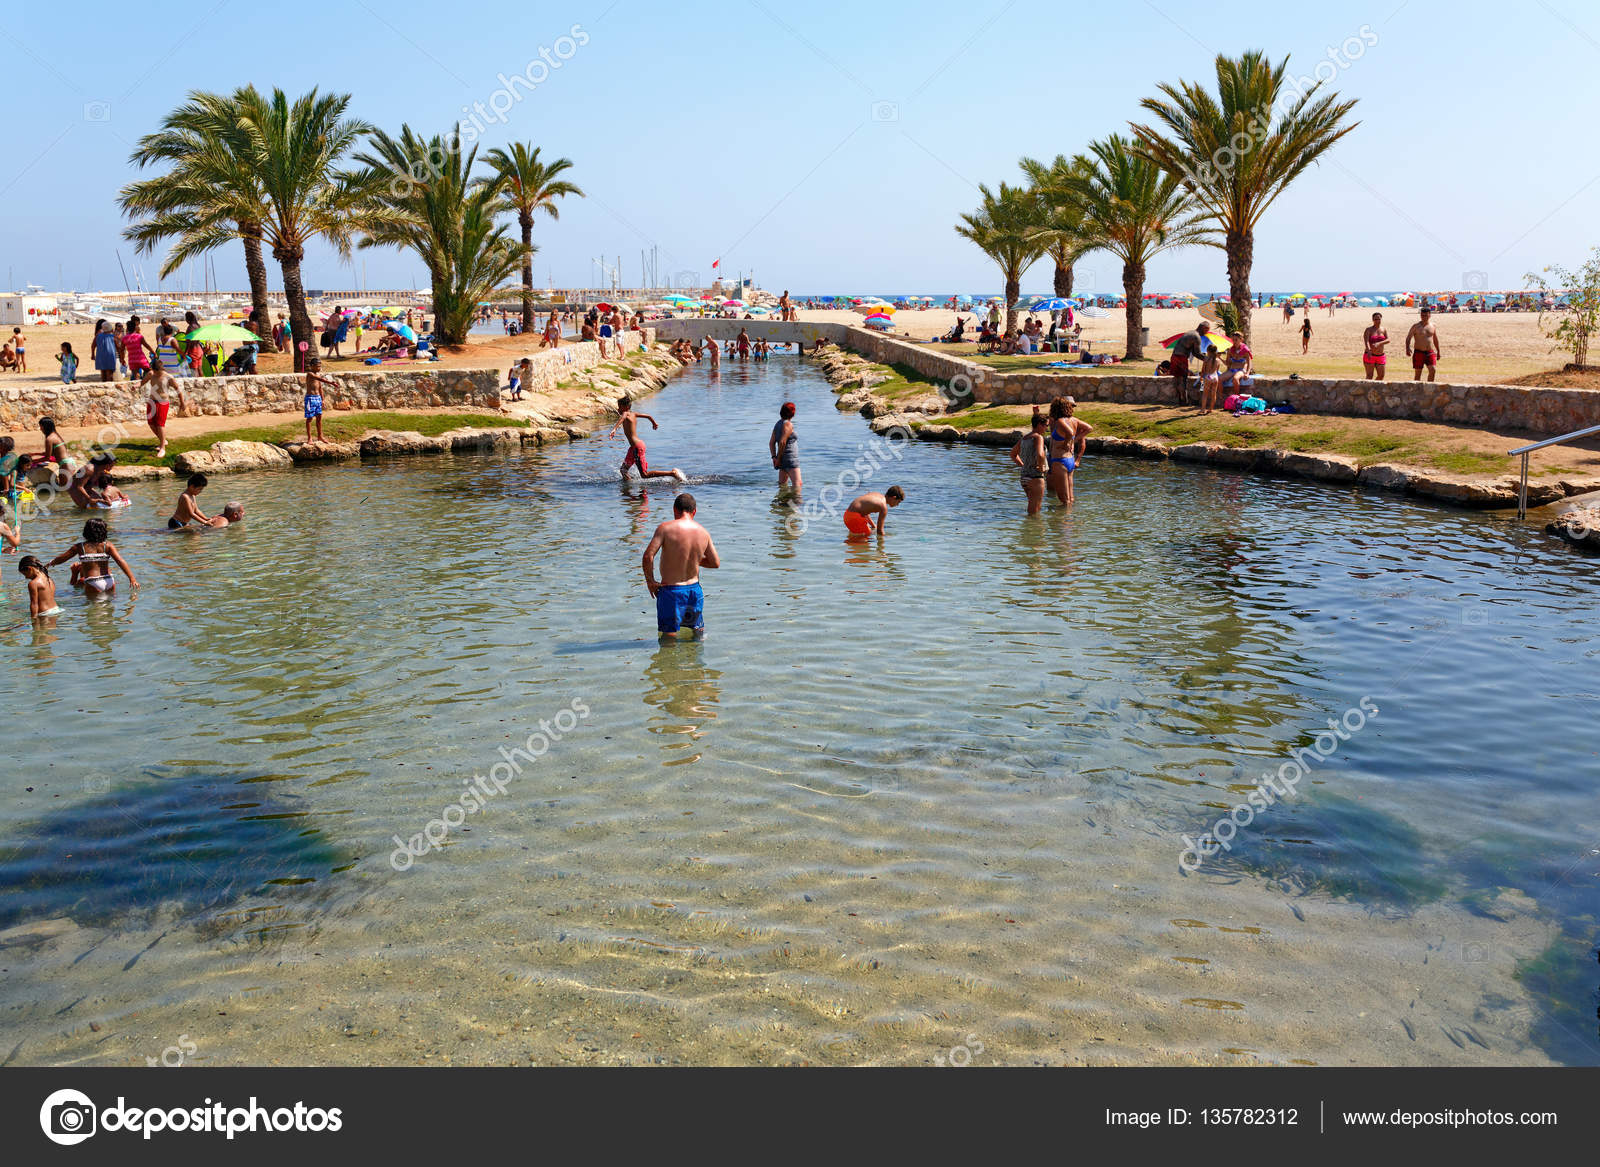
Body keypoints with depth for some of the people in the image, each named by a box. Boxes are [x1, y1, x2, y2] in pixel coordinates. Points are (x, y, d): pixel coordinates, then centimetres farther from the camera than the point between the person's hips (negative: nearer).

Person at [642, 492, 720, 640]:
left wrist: (650, 581, -7)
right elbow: (716, 563, 7)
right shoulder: (703, 532, -1)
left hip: (670, 590, -4)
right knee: (698, 630, 23)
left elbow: (648, 556, -21)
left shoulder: (665, 528, -13)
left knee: (669, 636, 2)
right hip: (694, 589, 4)